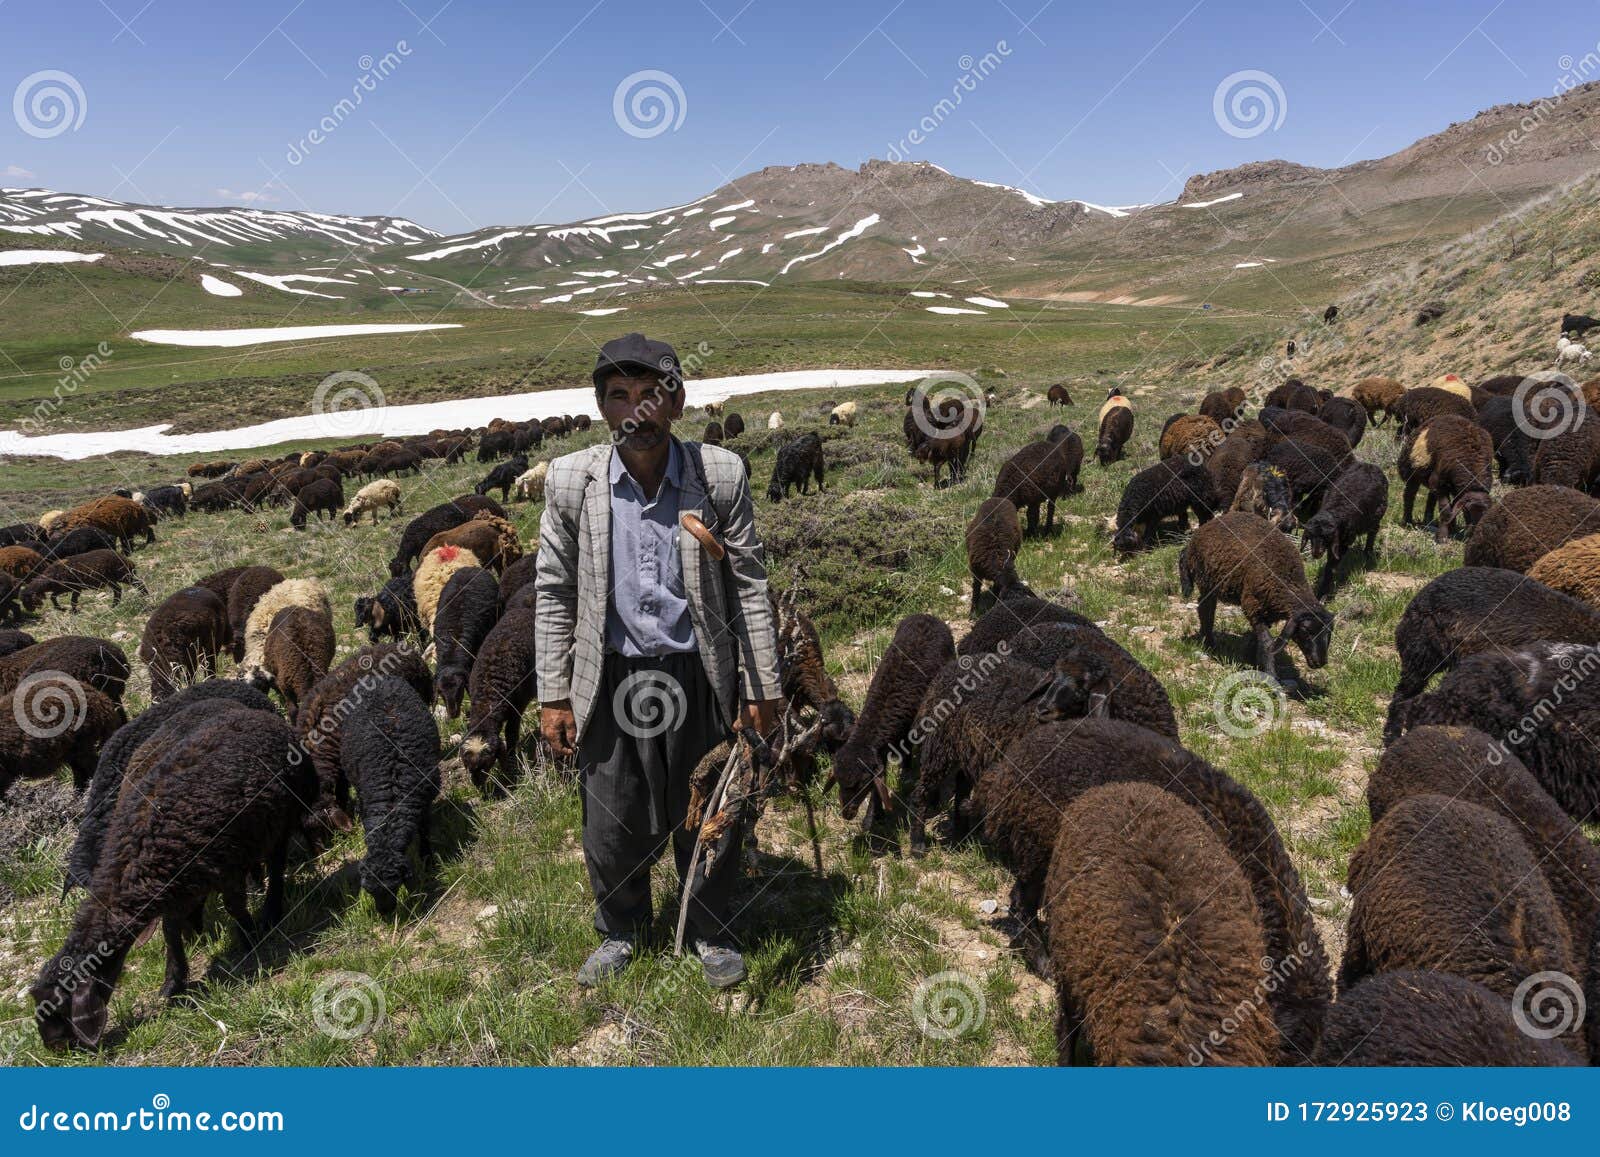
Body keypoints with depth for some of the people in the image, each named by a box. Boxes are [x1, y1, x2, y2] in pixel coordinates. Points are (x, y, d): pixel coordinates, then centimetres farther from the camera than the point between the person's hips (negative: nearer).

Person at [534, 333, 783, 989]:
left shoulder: (721, 474, -10)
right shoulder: (570, 479, -8)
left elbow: (750, 584, -2)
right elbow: (552, 592, 0)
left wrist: (763, 685, -1)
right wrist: (553, 695, 0)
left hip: (699, 676, 0)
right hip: (611, 680, 1)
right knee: (610, 824, 15)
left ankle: (710, 931, 42)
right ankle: (621, 930, 44)